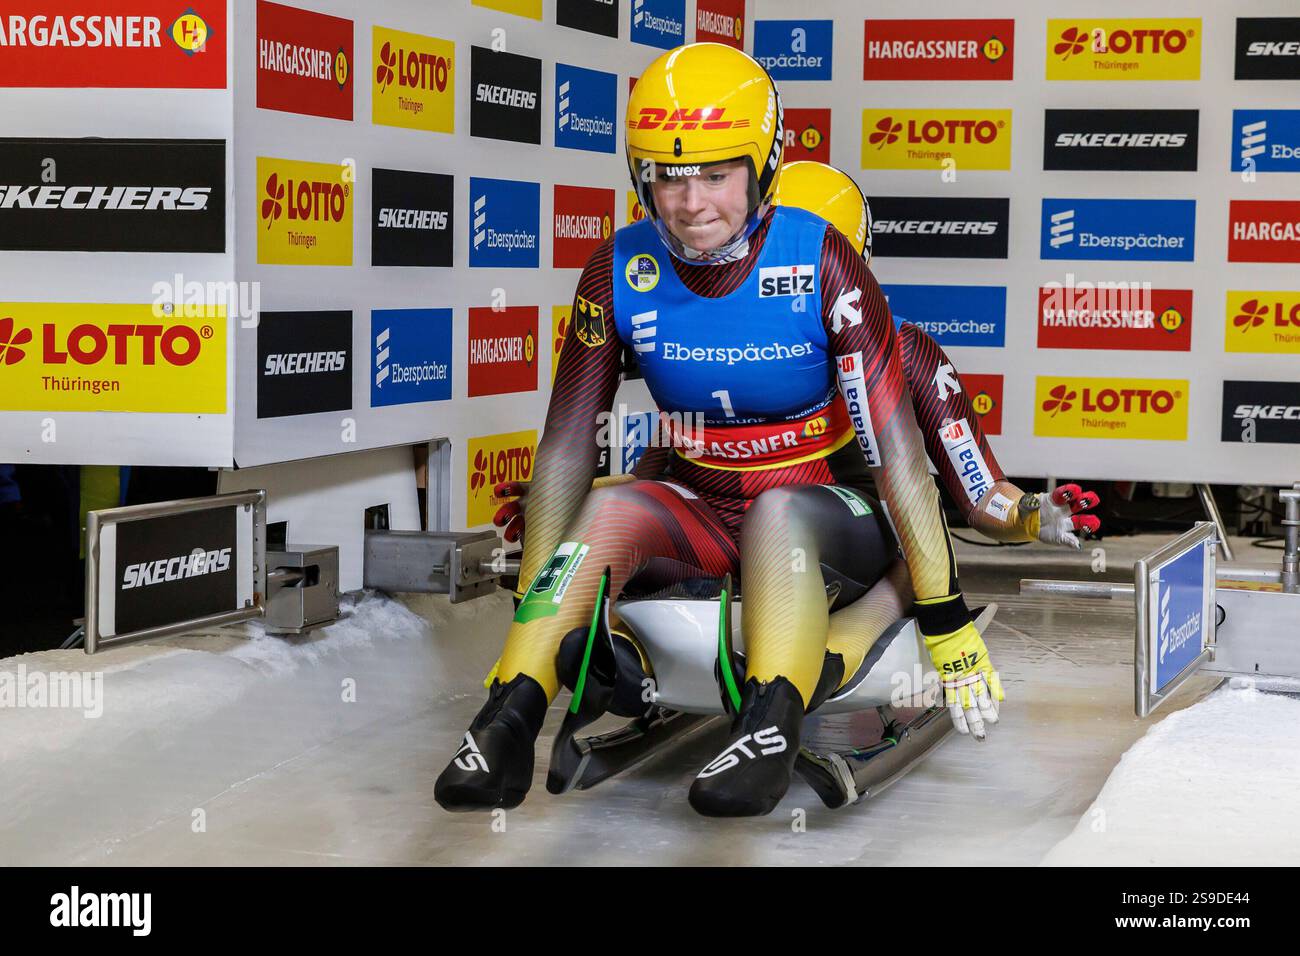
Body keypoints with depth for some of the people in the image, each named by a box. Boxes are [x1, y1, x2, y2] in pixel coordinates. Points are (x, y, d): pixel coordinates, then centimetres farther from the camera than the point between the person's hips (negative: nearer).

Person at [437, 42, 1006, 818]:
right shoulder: (621, 273, -7)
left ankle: (770, 725, -49)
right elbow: (568, 444, -6)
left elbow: (895, 444, -19)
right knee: (610, 508, -28)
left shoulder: (819, 261, -17)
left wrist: (948, 623, -22)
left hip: (827, 507, -3)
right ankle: (509, 722, -33)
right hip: (700, 509, 3)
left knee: (776, 512, -36)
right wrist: (530, 610, -10)